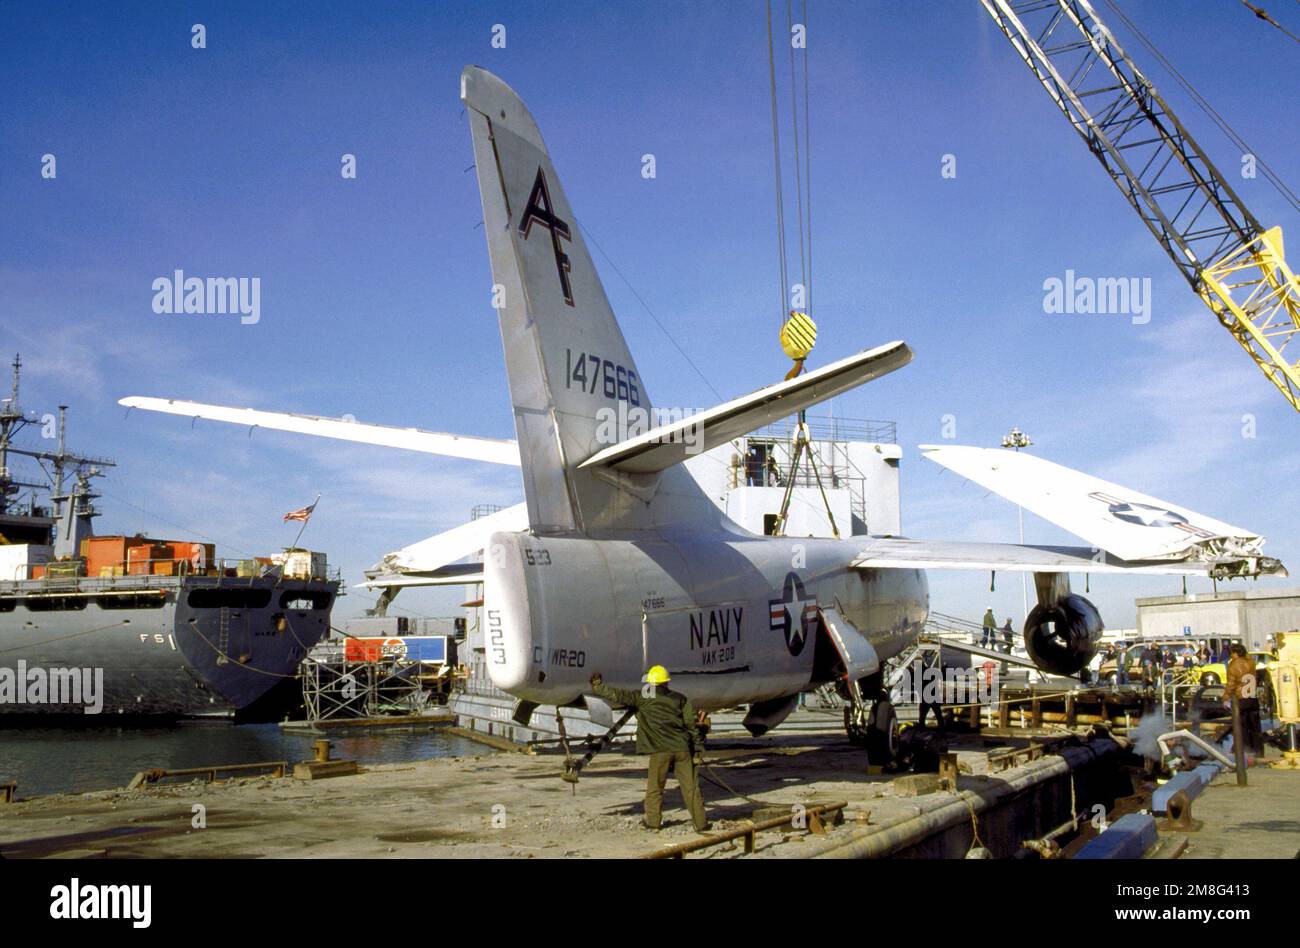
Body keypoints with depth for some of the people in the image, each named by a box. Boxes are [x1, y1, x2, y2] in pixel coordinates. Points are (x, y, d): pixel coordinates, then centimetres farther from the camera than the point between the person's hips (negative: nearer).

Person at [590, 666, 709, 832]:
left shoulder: (642, 698, 2)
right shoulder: (680, 698, 8)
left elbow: (616, 695, 4)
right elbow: (691, 724, 6)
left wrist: (597, 685, 17)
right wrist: (698, 748, 10)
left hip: (660, 750, -2)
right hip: (682, 748, 2)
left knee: (654, 786, 14)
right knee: (691, 787, 5)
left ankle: (652, 820, 20)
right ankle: (700, 823, 7)